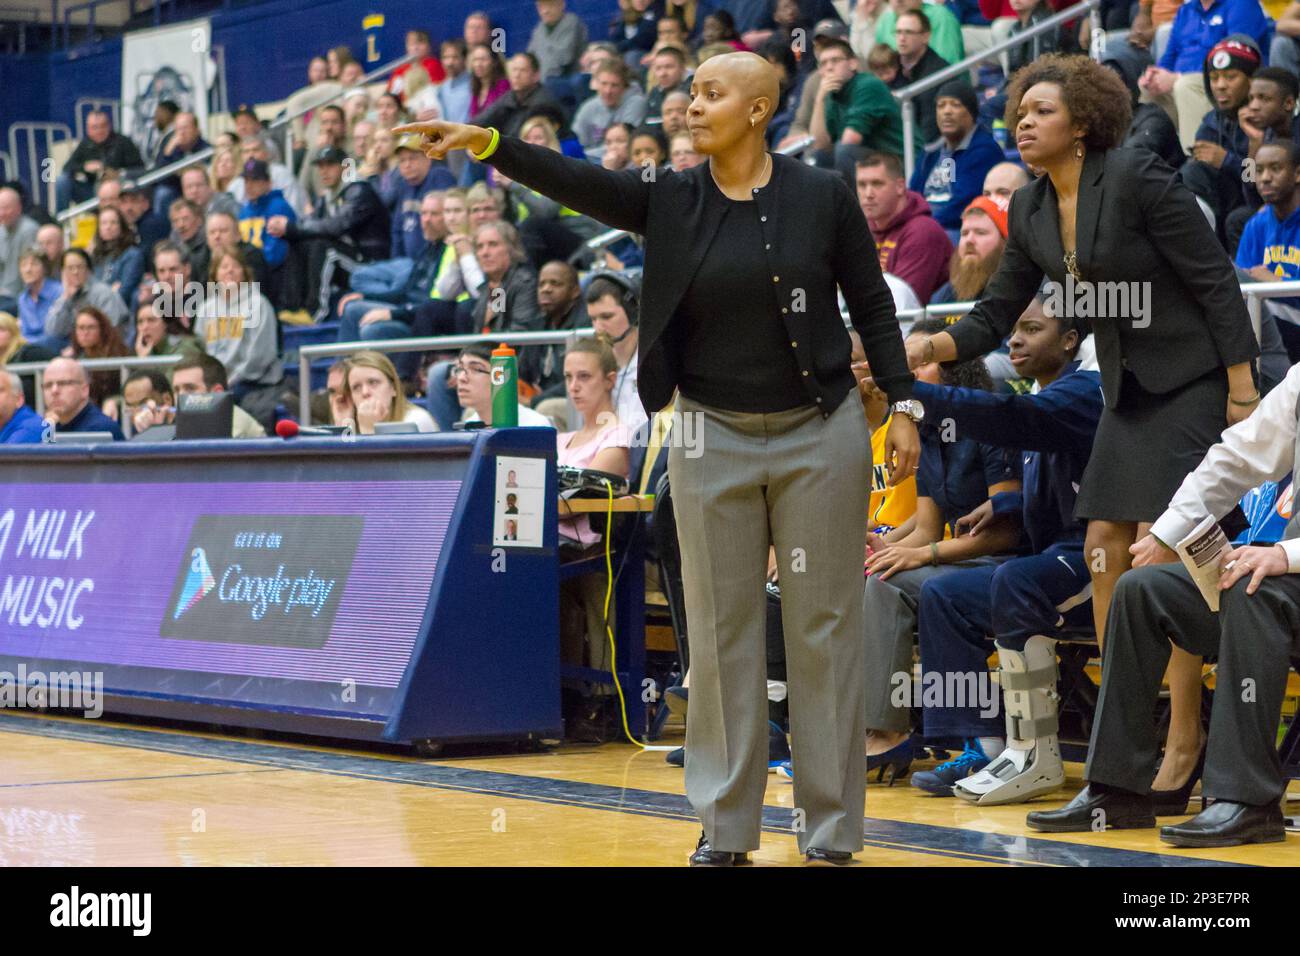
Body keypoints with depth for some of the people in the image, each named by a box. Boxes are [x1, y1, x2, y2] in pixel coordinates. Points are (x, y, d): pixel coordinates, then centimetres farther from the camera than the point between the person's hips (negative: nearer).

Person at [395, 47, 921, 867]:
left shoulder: (823, 197, -4)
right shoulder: (672, 201, 1)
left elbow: (873, 306, 1)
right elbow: (576, 182, -12)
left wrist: (904, 406, -5)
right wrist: (485, 143, -26)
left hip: (819, 433, -2)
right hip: (715, 437, 2)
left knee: (824, 627, 2)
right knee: (720, 629, 6)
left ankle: (833, 827, 12)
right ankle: (726, 827, 15)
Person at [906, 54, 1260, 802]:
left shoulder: (1136, 177, -18)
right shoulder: (1031, 212, 4)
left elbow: (1215, 280, -16)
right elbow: (995, 318, 7)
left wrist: (1243, 391, -18)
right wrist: (925, 348, -12)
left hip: (1193, 381, -8)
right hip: (1129, 390, 8)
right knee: (1105, 547, 2)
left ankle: (1186, 736, -6)